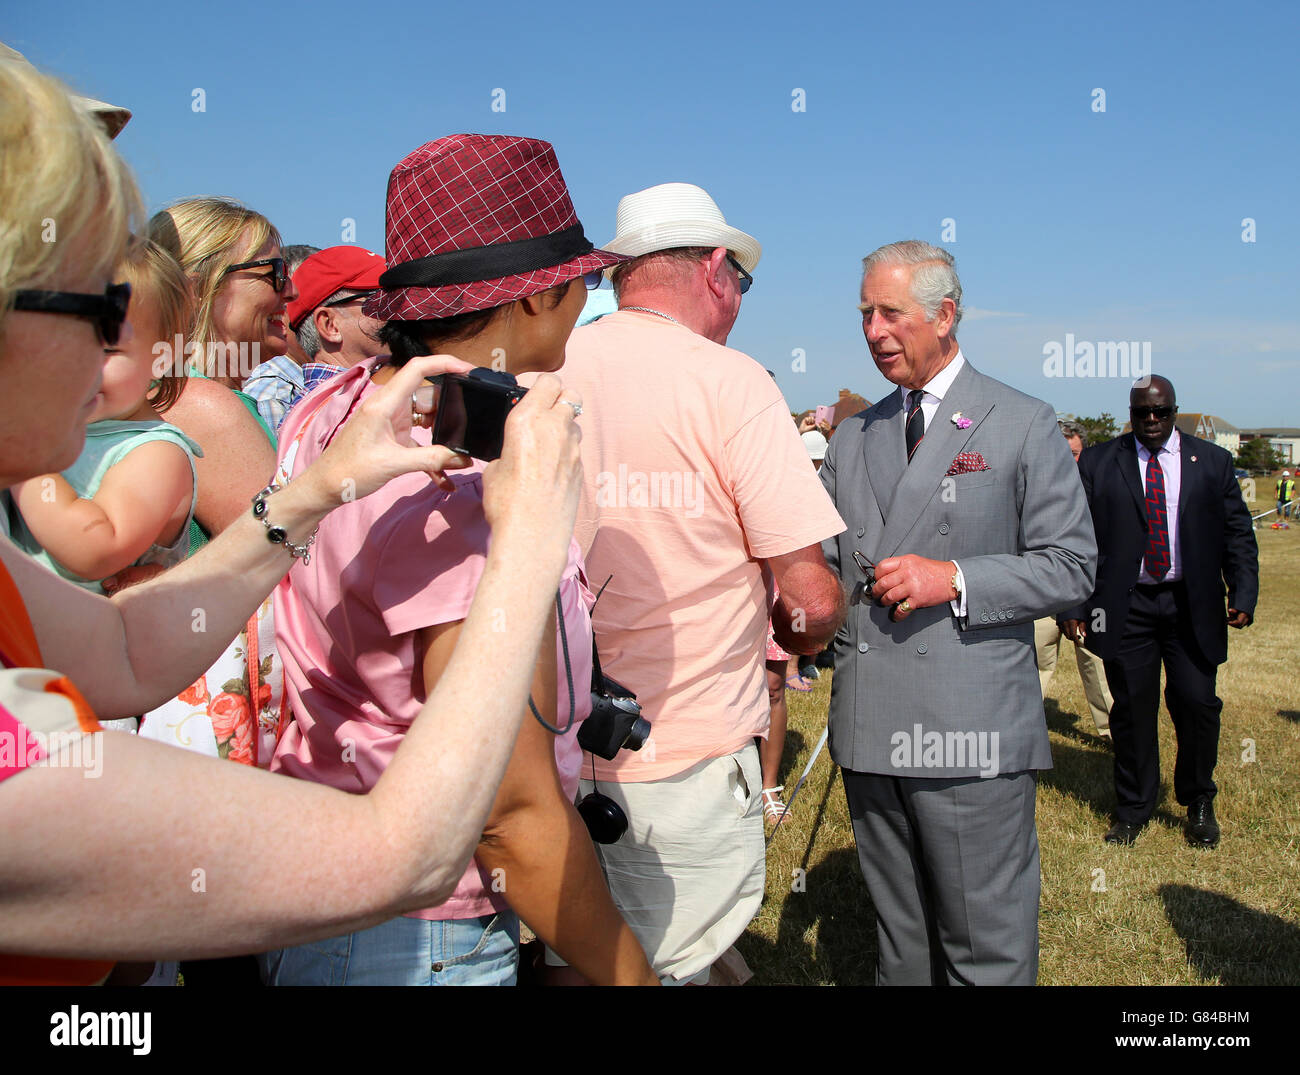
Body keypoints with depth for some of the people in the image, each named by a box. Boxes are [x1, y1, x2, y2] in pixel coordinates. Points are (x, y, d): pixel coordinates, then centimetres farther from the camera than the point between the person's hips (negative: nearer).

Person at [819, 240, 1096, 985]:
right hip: (871, 729, 5)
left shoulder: (1024, 426, 0)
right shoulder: (853, 438, 14)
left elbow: (1072, 565, -3)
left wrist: (955, 580, -15)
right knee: (901, 940, 17)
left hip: (973, 731, -4)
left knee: (988, 949, 4)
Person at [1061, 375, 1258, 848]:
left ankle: (1198, 802, 23)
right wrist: (1073, 605, -4)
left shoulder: (1212, 462, 7)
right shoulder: (1097, 463, 3)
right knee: (1132, 708, 3)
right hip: (1125, 606, -1)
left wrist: (1243, 595, -5)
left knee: (1196, 703, -1)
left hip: (1192, 606, 1)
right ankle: (1133, 808, 20)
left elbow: (1238, 534, 8)